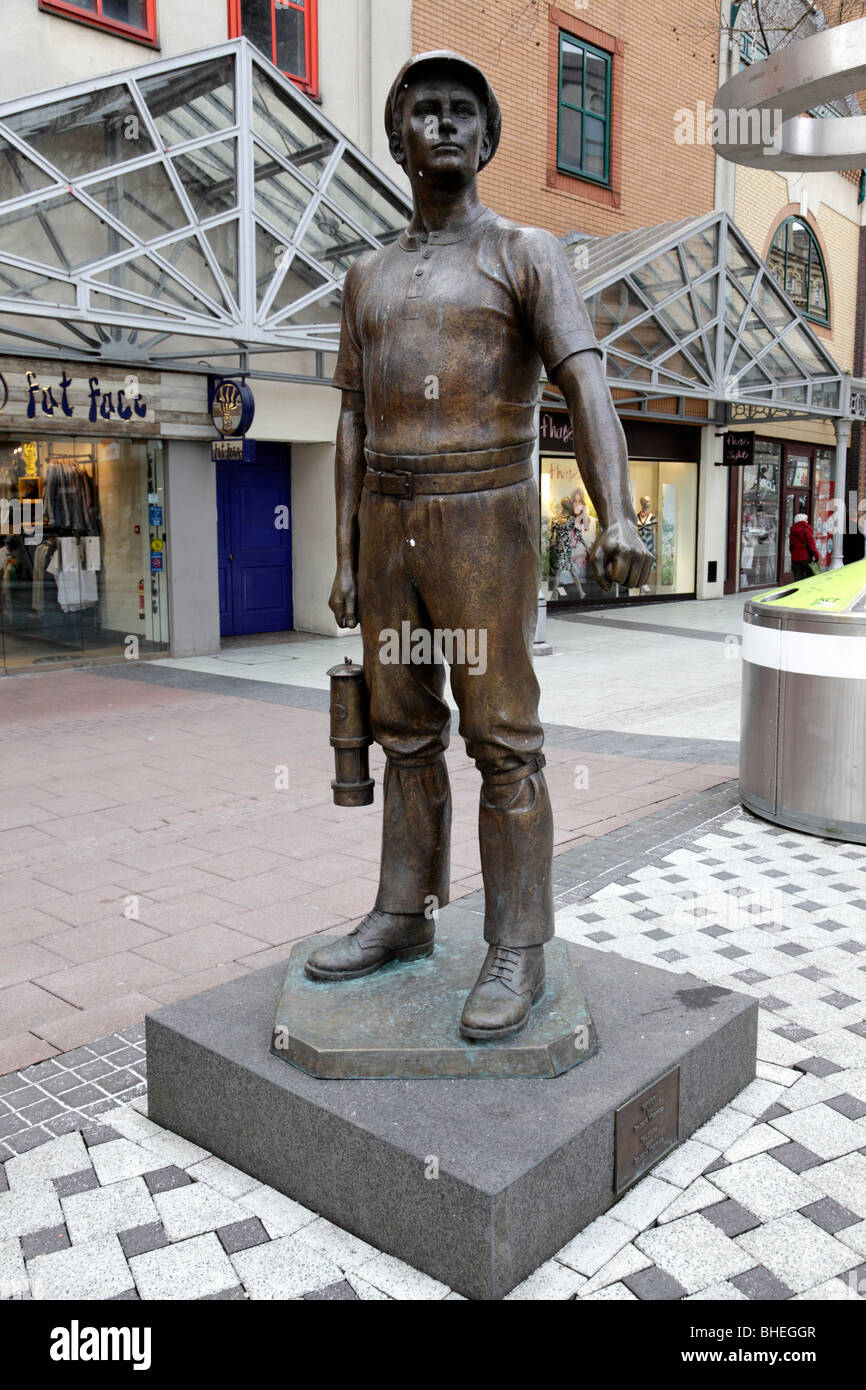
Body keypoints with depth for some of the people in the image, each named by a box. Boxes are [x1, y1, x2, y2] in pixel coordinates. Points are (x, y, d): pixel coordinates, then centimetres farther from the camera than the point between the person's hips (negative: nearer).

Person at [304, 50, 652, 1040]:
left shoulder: (529, 254, 1)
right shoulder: (368, 277, 17)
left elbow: (587, 387, -14)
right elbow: (354, 425, 13)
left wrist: (616, 519, -31)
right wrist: (345, 561, 7)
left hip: (486, 528, -5)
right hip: (391, 531, 6)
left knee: (501, 743, -5)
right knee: (406, 732, 9)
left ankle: (517, 952, 3)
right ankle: (403, 918, 20)